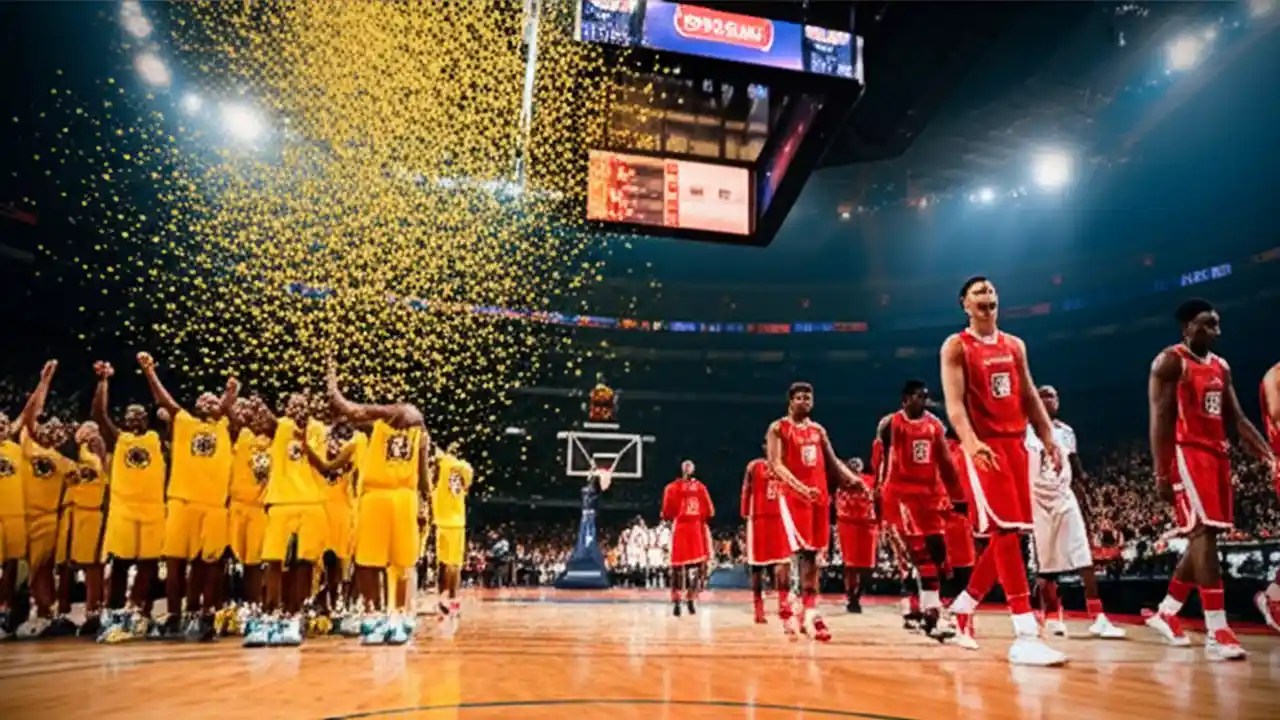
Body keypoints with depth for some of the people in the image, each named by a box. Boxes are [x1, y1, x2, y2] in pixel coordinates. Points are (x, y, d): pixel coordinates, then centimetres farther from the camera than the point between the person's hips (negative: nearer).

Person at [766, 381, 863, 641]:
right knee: (799, 552, -9)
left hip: (819, 495, 6)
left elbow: (832, 462, 16)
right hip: (793, 495, -6)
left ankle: (808, 610, 14)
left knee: (813, 553, 8)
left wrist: (853, 479, -3)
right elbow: (776, 464, -13)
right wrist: (800, 486, -28)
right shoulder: (778, 428, -3)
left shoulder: (818, 430, 16)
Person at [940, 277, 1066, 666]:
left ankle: (964, 606, 27)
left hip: (1015, 442, 7)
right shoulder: (956, 346, -2)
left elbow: (1029, 396, 17)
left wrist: (1048, 438, 5)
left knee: (1009, 532, 9)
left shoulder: (1015, 345, 17)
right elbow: (954, 401, -14)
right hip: (984, 446, -7)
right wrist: (970, 442, -30)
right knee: (1005, 530, -14)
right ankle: (1025, 635, -14)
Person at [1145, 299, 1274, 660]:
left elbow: (1236, 418, 16)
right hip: (1187, 454, -9)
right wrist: (1162, 472, -18)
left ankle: (1166, 613, 22)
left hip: (1217, 454, 9)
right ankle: (1217, 633, -14)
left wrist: (1268, 453, 2)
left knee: (1205, 537, 10)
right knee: (1204, 533, -14)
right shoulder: (1169, 362, -6)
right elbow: (1160, 419, -12)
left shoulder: (1221, 367, 18)